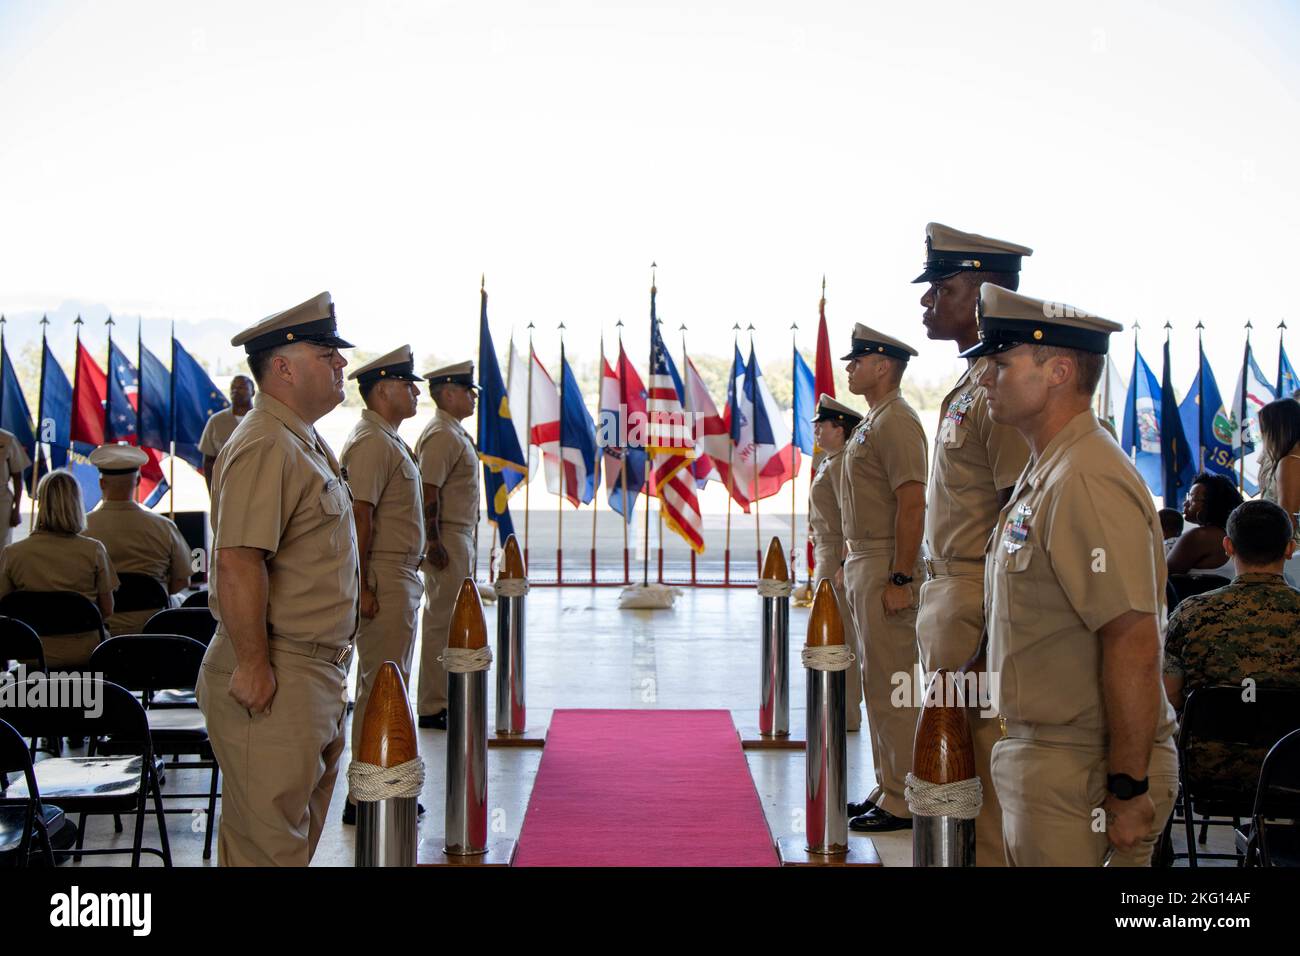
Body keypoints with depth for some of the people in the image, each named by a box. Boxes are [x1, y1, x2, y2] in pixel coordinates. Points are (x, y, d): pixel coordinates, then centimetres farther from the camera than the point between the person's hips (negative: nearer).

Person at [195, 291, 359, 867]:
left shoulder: (306, 441, 15)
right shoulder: (265, 447, -19)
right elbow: (237, 562, -26)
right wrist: (252, 665, -25)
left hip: (319, 673, 11)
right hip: (277, 679, -11)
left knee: (301, 833, 20)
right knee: (266, 845, -3)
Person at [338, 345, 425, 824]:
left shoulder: (389, 440, 17)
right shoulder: (371, 443, -16)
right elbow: (358, 516, -22)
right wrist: (362, 586, -25)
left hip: (400, 578, 11)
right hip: (384, 581, -11)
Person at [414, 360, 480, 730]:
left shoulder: (455, 433, 16)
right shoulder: (441, 435, -16)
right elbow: (428, 493, -22)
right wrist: (434, 544, -23)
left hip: (461, 536, 11)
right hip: (448, 540, -11)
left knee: (448, 621, 15)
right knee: (443, 623, -6)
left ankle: (442, 699, 24)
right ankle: (433, 708, -1)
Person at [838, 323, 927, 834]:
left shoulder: (896, 422, -15)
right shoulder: (871, 422, 17)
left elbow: (912, 505, -22)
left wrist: (900, 579, -24)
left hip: (885, 570, -11)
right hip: (862, 563, 11)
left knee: (891, 687, -6)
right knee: (877, 684, 16)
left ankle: (901, 803, 1)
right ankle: (887, 787, 25)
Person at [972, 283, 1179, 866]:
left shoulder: (1088, 483, -20)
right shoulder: (1044, 475, 13)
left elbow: (1134, 645, -25)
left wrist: (1128, 790, -23)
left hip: (1085, 774, -10)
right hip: (1039, 754, 10)